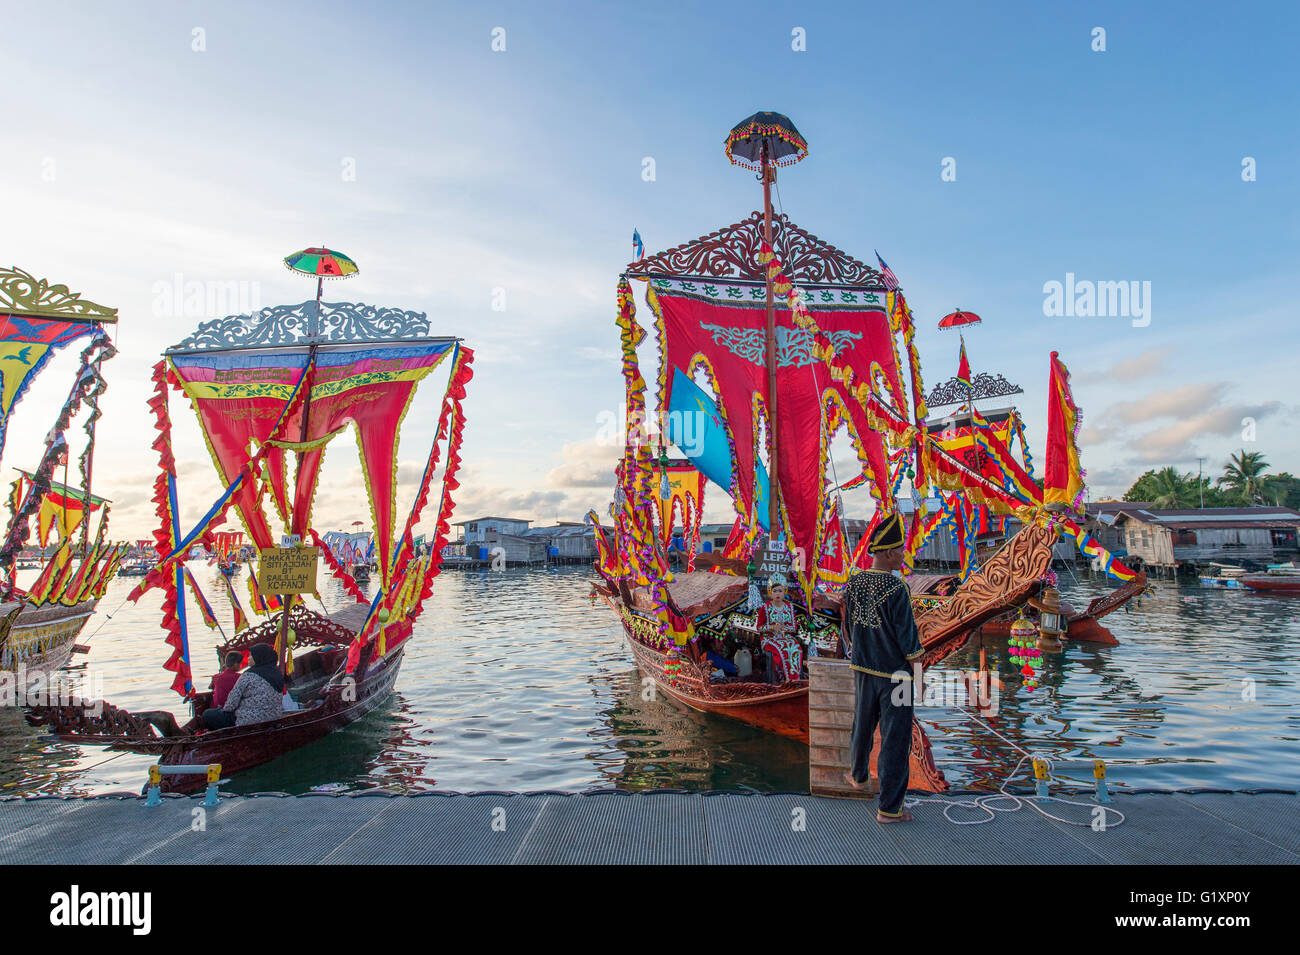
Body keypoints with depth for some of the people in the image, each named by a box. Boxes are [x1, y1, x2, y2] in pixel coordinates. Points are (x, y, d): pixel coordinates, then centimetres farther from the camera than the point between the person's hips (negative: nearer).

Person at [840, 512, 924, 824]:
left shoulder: (854, 583, -3)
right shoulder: (896, 588, -23)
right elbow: (907, 634, -18)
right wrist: (914, 658, -1)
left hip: (863, 669, 6)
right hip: (895, 673, -6)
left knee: (863, 723, 25)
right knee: (895, 738, 5)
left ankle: (858, 775, 47)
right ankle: (889, 808, 12)